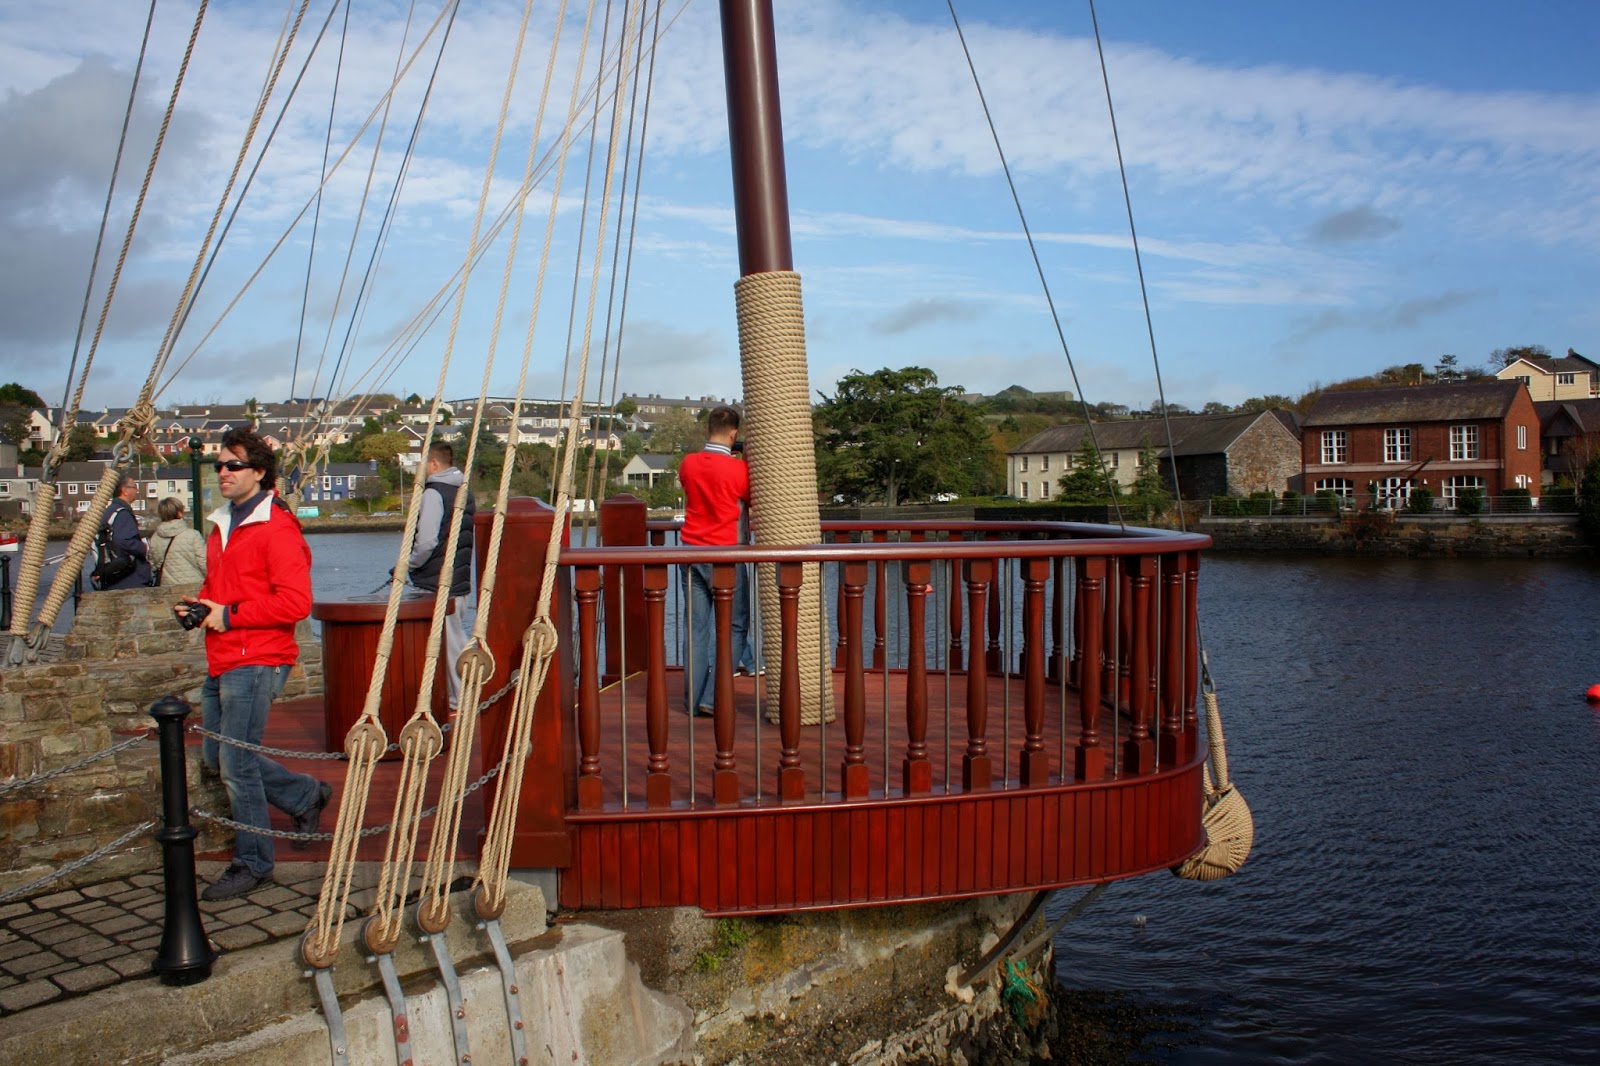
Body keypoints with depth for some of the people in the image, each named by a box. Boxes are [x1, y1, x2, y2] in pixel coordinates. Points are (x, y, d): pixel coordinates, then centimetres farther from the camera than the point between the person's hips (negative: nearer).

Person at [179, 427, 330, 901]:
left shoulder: (276, 528, -13)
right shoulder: (222, 524, 16)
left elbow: (295, 602, -20)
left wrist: (229, 615, -17)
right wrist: (199, 604, 8)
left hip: (256, 663, -9)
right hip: (220, 662, 9)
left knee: (237, 766, -4)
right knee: (223, 757, 15)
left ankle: (253, 864, 11)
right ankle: (306, 795, 33)